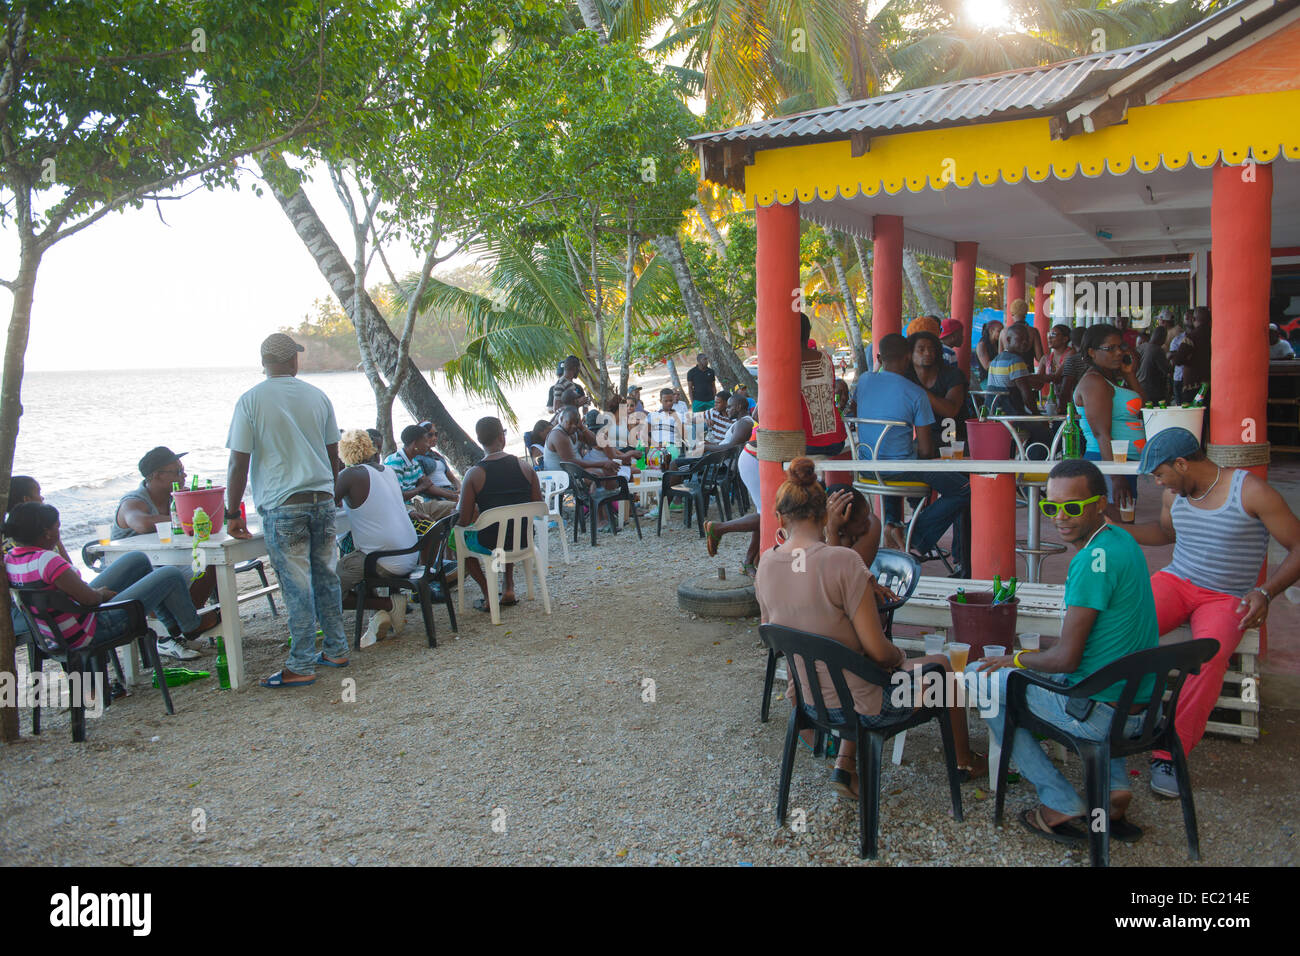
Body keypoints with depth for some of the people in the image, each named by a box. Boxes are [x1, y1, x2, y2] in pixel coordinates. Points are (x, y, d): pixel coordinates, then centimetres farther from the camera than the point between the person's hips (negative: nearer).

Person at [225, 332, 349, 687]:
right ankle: (336, 650, 20)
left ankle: (301, 666, 5)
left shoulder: (250, 401, -5)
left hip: (282, 506, -4)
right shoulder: (318, 397, 7)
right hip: (322, 499, 4)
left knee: (297, 585, -1)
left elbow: (238, 464, -7)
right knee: (326, 577, 12)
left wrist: (232, 514, 0)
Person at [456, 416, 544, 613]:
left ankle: (488, 595, 17)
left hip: (490, 544, -4)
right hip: (522, 541, 4)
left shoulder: (474, 474, -14)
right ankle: (509, 587, 34)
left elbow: (464, 521, -10)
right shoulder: (525, 468, -5)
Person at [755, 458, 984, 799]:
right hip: (857, 704, -5)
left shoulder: (766, 565, -6)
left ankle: (845, 764, 25)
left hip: (807, 702, 5)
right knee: (942, 665, 22)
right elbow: (878, 650, -21)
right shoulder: (843, 561, -25)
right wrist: (901, 657, 0)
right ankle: (964, 763, 43)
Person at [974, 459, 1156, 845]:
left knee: (984, 680, 5)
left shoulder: (1095, 560, -24)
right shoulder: (1120, 540, 7)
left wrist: (1016, 659, -2)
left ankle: (1063, 806, 8)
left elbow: (1066, 658, -21)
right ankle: (1114, 786, 22)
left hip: (1106, 711, -10)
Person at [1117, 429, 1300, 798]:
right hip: (1175, 581, 4)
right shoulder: (1175, 493, 7)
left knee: (1210, 654, -36)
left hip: (1227, 598, -4)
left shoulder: (1250, 491, -11)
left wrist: (1265, 592, -21)